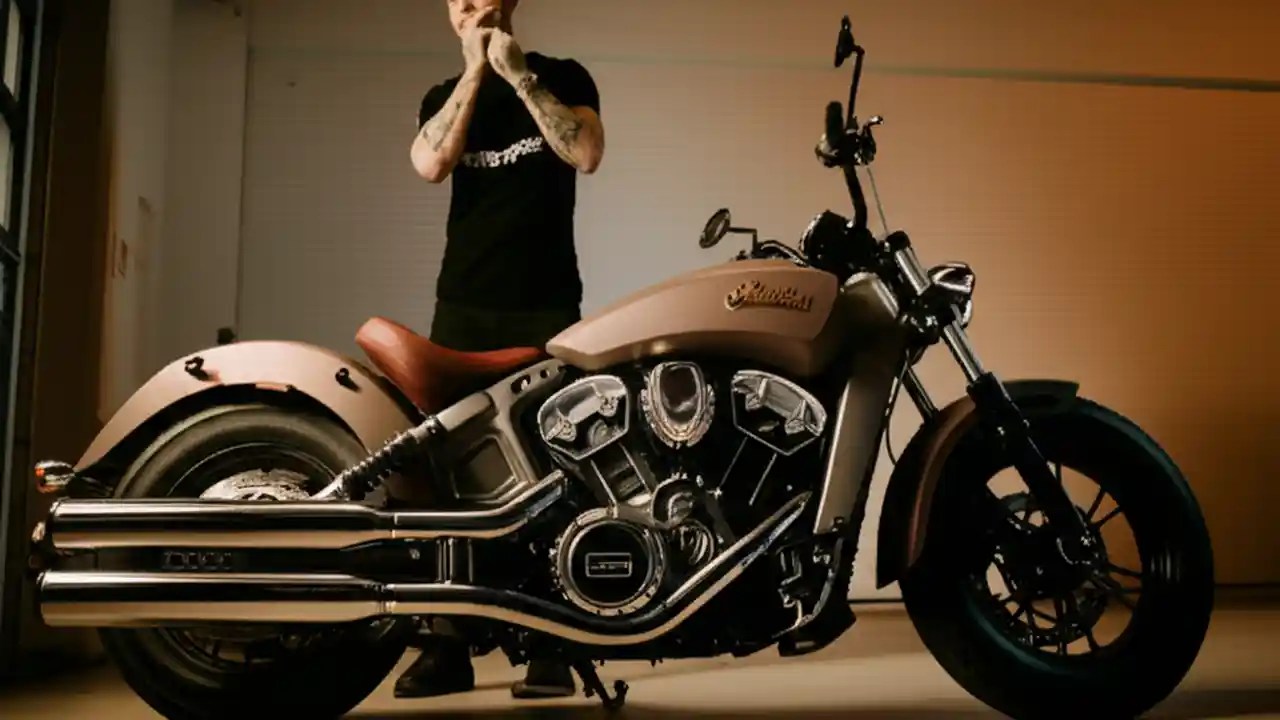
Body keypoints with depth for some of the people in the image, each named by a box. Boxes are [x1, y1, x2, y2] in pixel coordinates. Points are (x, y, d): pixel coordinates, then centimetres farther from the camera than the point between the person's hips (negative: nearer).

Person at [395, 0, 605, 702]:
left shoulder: (562, 76, 8)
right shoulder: (443, 95, 16)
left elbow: (586, 154, -10)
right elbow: (430, 164, -5)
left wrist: (518, 74, -10)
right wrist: (476, 73, -5)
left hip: (546, 305, -3)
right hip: (462, 305, 3)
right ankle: (447, 645, 2)